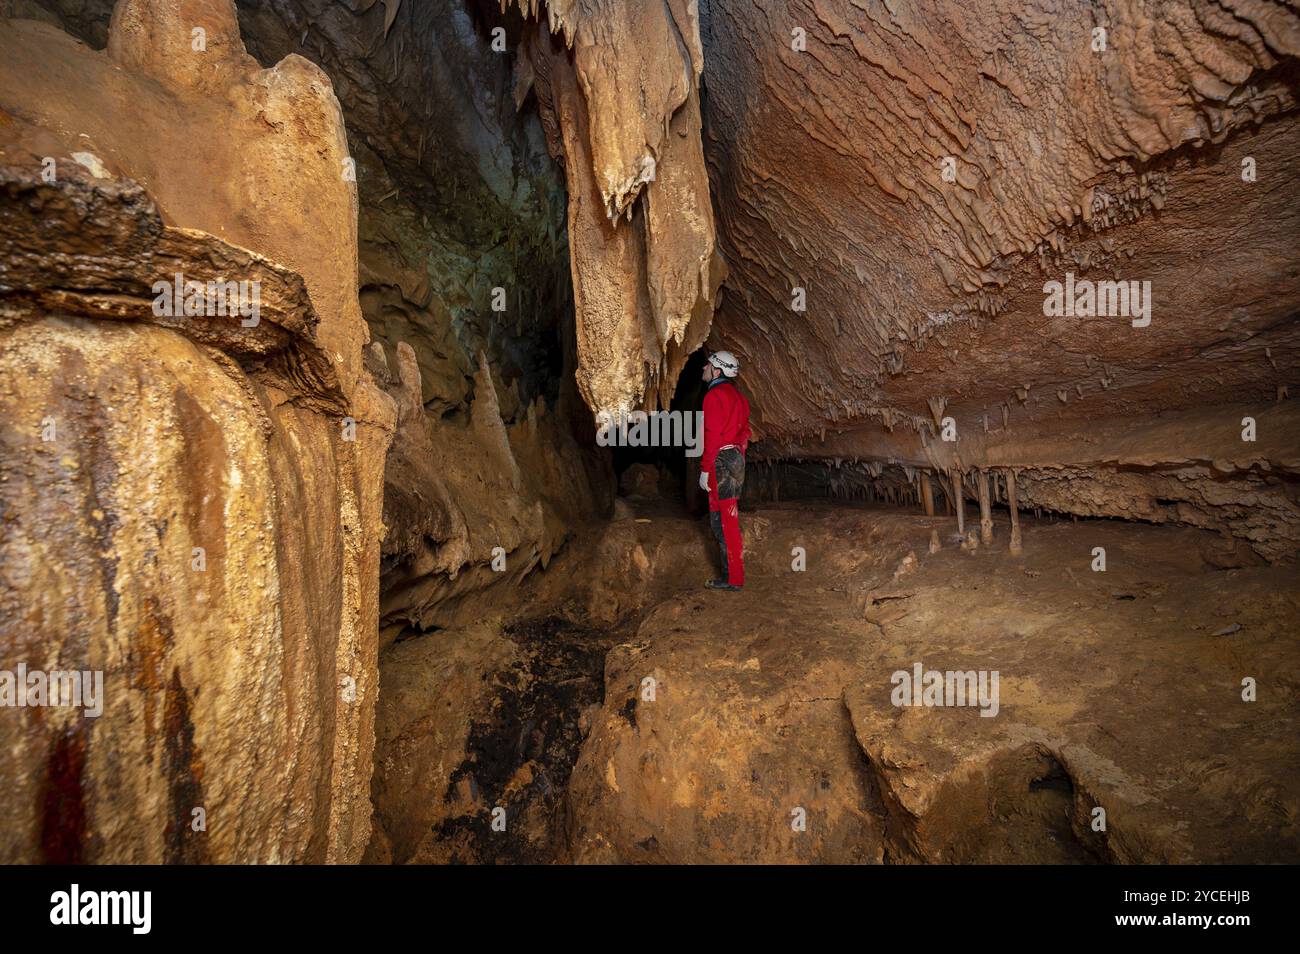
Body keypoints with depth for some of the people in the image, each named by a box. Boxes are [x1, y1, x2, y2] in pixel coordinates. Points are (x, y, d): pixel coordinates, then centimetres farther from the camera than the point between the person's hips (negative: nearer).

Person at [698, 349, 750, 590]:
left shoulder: (715, 395, -12)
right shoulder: (737, 395, 17)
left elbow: (712, 435, -18)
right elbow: (745, 433, 19)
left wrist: (705, 469, -16)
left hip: (721, 461, -10)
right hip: (736, 459, 10)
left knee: (722, 520, -5)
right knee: (729, 519, 14)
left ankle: (732, 577, -1)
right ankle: (733, 573, 21)